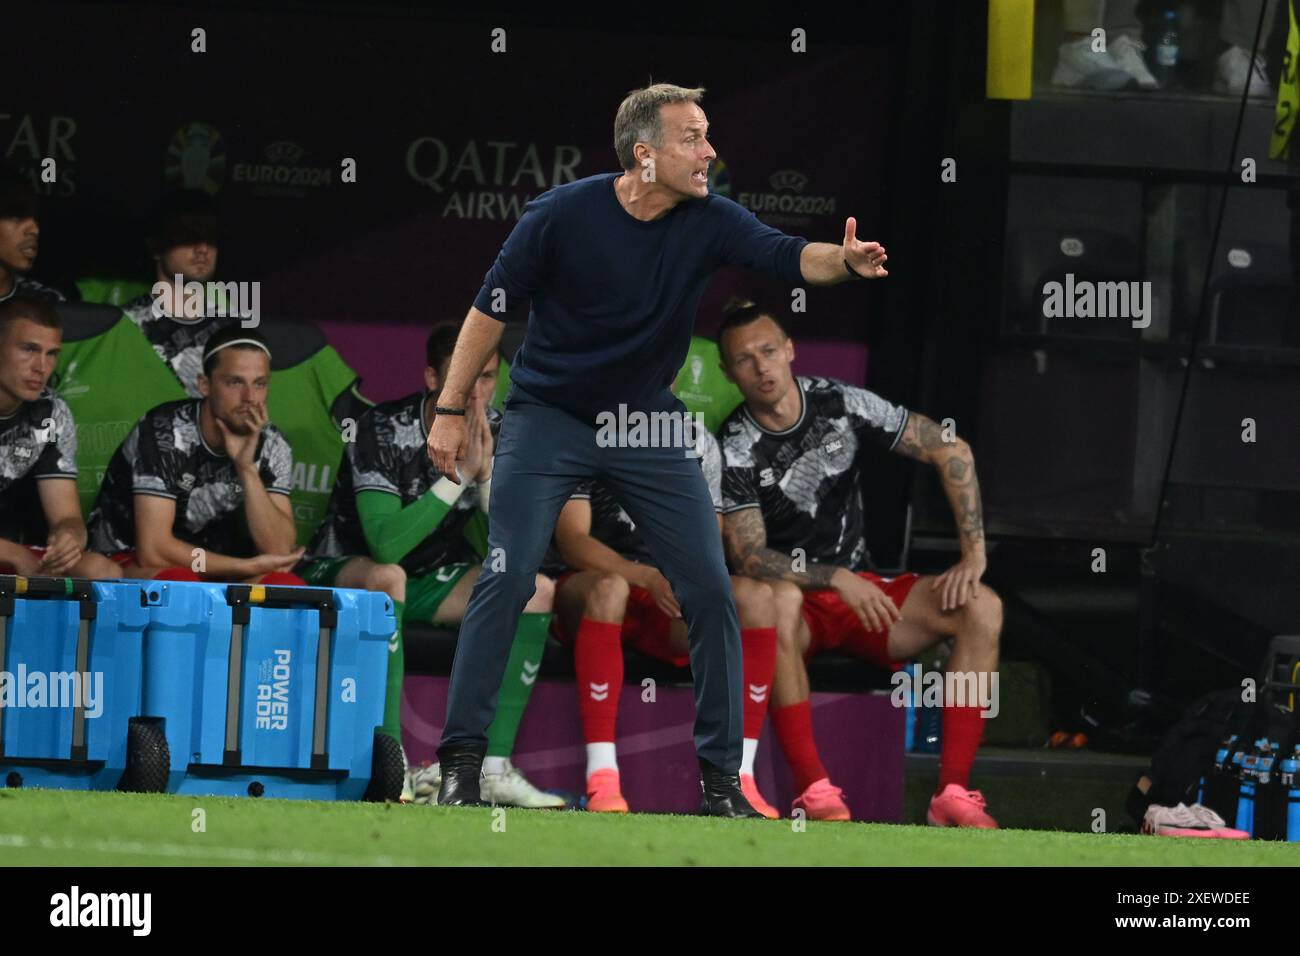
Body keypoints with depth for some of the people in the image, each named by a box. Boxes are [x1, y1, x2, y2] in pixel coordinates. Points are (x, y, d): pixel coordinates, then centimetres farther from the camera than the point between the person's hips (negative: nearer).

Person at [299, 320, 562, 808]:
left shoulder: (499, 433, -7)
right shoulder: (383, 431, -23)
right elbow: (386, 544, -35)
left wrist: (488, 473, -26)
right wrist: (459, 472, -32)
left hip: (430, 580, 6)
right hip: (343, 572, -6)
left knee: (536, 589, -12)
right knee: (386, 577, -39)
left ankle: (493, 765, -17)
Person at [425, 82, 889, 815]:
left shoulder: (710, 222, -10)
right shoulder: (563, 216, -17)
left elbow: (786, 255, -26)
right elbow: (493, 308, -8)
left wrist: (842, 261, -49)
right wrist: (452, 411, -9)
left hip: (648, 425, 3)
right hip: (549, 417, -3)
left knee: (710, 589, -3)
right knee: (509, 577, -15)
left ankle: (721, 775, 6)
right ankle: (462, 758, -8)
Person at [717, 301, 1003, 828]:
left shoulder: (842, 405, -2)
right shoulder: (733, 452, -11)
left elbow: (951, 450, 0)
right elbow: (747, 558, -17)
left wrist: (974, 553, -9)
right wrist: (836, 580, -30)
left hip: (859, 587, 4)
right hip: (794, 603, -4)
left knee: (981, 607, -20)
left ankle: (953, 794, -25)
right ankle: (816, 795, -43)